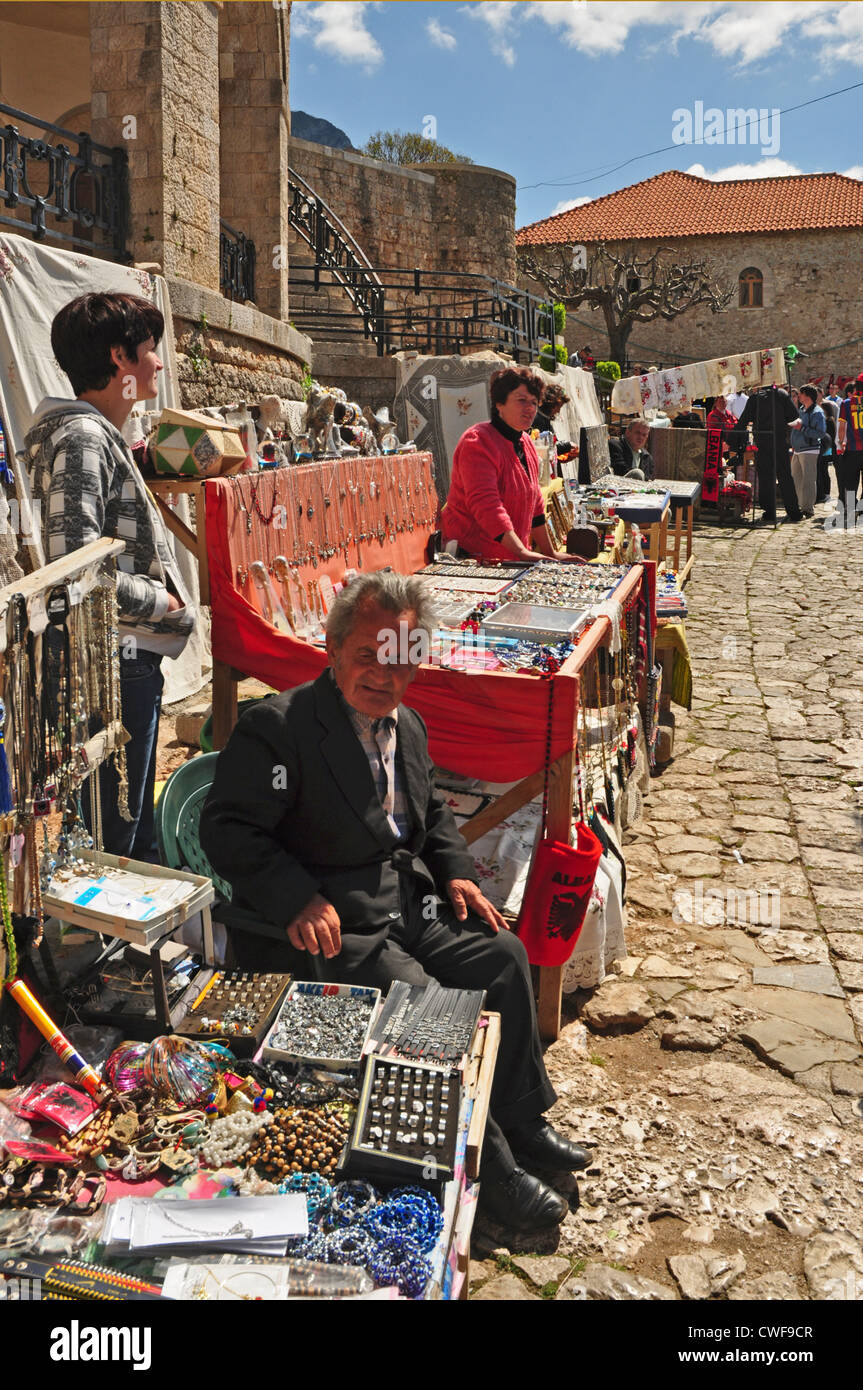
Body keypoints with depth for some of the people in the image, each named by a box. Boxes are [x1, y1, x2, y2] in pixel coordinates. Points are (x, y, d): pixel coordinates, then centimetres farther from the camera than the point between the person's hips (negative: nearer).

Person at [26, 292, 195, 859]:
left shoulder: (103, 435, 16)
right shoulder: (81, 439, -17)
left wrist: (160, 595, 10)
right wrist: (161, 601, -13)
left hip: (133, 659, 11)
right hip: (116, 662, -11)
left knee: (134, 821, 22)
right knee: (116, 833, 0)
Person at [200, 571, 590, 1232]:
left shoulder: (408, 726, 11)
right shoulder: (278, 726, -15)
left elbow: (433, 810, 24)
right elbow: (227, 829, -19)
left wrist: (456, 872, 5)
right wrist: (299, 900, -30)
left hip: (409, 903, 8)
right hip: (329, 928, -8)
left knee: (503, 954, -5)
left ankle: (520, 1122, 12)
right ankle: (488, 1163, -4)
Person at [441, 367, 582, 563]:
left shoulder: (525, 442, 15)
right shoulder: (477, 442, -12)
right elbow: (485, 504, -24)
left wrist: (550, 554, 18)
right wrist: (523, 553, -32)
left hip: (510, 557, 8)